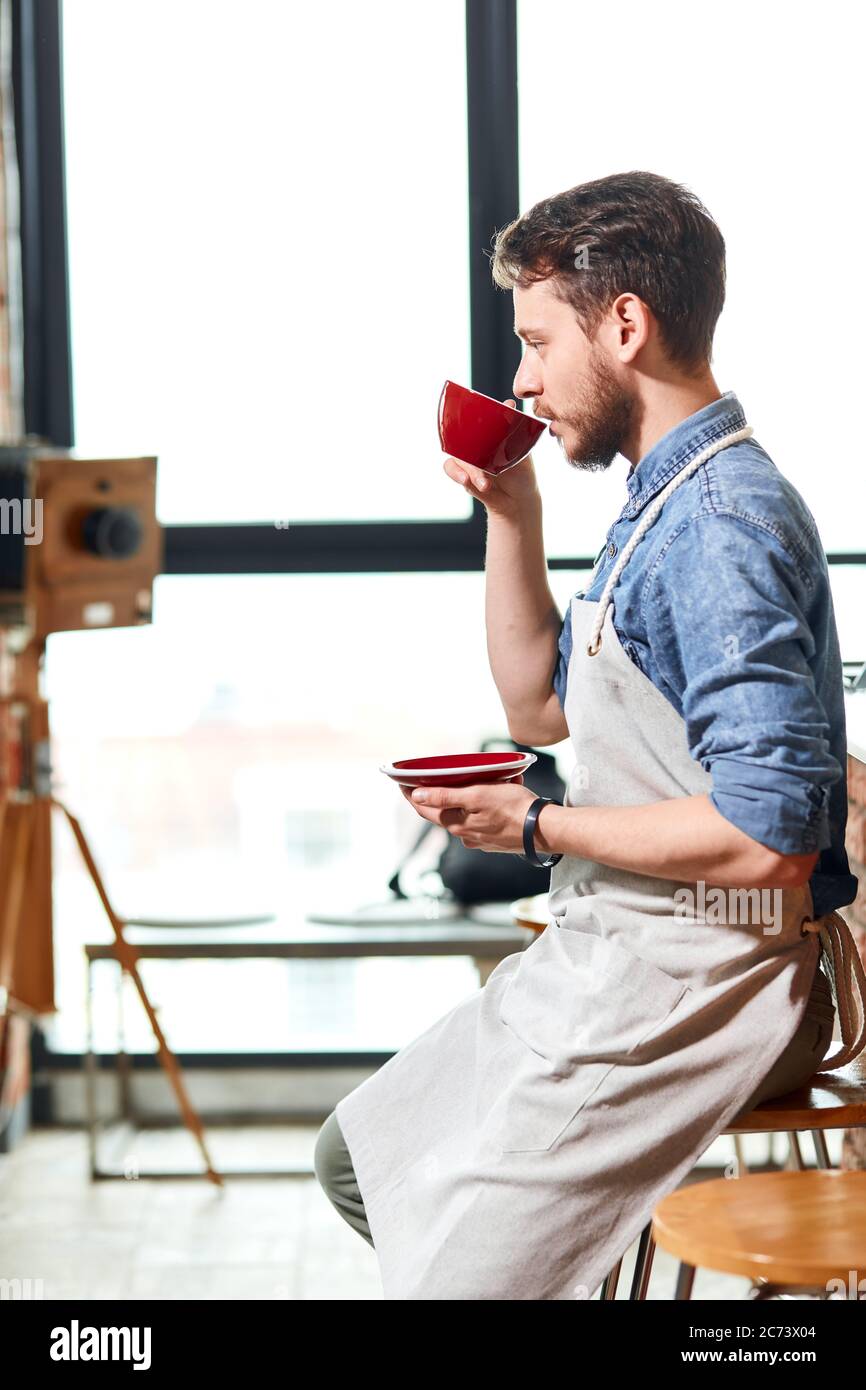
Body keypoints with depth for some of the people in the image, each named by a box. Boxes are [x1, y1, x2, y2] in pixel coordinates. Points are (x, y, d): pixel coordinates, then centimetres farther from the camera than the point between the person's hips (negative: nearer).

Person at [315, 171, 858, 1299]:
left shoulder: (720, 527, -23)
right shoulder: (668, 498, 11)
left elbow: (769, 836, -29)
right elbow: (541, 708, 20)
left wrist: (538, 827, -17)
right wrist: (511, 517, 8)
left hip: (687, 992, -11)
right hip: (608, 959, 11)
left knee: (453, 1273, -12)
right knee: (357, 1159, 19)